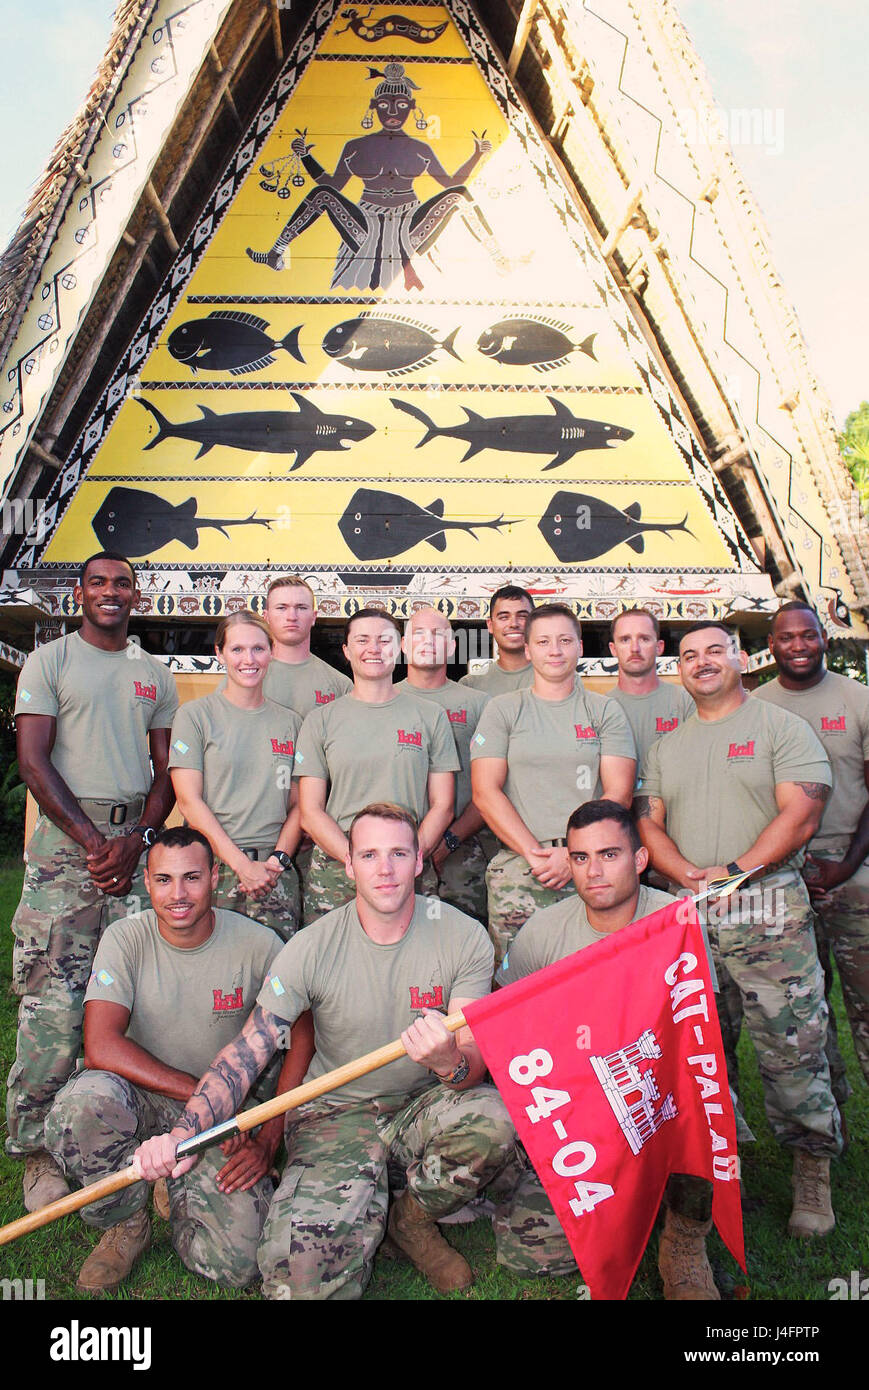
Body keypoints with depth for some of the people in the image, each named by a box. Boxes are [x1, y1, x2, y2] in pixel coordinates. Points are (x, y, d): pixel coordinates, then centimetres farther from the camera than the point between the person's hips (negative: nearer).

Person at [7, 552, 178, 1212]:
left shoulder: (156, 676, 15)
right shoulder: (48, 662, 5)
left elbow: (168, 772, 12)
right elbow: (33, 761, -4)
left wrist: (136, 839, -6)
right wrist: (93, 840, -13)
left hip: (138, 841, 3)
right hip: (66, 839, -3)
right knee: (52, 999, -6)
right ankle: (39, 1148, 6)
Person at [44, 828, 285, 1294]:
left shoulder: (258, 945, -11)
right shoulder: (125, 939, -10)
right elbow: (101, 1047, -21)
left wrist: (267, 1142, -12)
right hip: (140, 1099, 1)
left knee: (238, 1264, -18)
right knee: (83, 1101, -33)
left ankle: (180, 1193, 17)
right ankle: (127, 1222, -2)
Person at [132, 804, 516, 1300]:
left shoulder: (464, 937, -10)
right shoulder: (311, 948, -11)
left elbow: (476, 1056, -12)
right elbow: (247, 1054, -12)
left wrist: (451, 1064, -38)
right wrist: (183, 1133, -28)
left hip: (424, 1102, 2)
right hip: (336, 1110, -1)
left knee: (493, 1120, -32)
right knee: (301, 1278, -22)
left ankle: (414, 1221, 0)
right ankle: (364, 1212, 14)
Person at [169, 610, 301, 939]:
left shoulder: (289, 721, 12)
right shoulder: (194, 715, 3)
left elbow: (297, 804, 12)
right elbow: (189, 801, -4)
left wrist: (278, 859, -5)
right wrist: (243, 865, -11)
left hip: (276, 874, 2)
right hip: (214, 867, -2)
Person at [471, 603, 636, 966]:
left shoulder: (605, 711, 11)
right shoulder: (502, 710, 10)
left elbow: (619, 793, 3)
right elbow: (485, 792, 1)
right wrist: (534, 853, -10)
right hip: (517, 870, 0)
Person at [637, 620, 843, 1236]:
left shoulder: (783, 728, 2)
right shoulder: (667, 747, 17)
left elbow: (801, 815, -8)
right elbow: (649, 822, 11)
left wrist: (733, 871, -16)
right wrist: (689, 876, -8)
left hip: (769, 912, -4)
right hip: (687, 913, 4)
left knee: (792, 1048, -3)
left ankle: (813, 1175, 14)